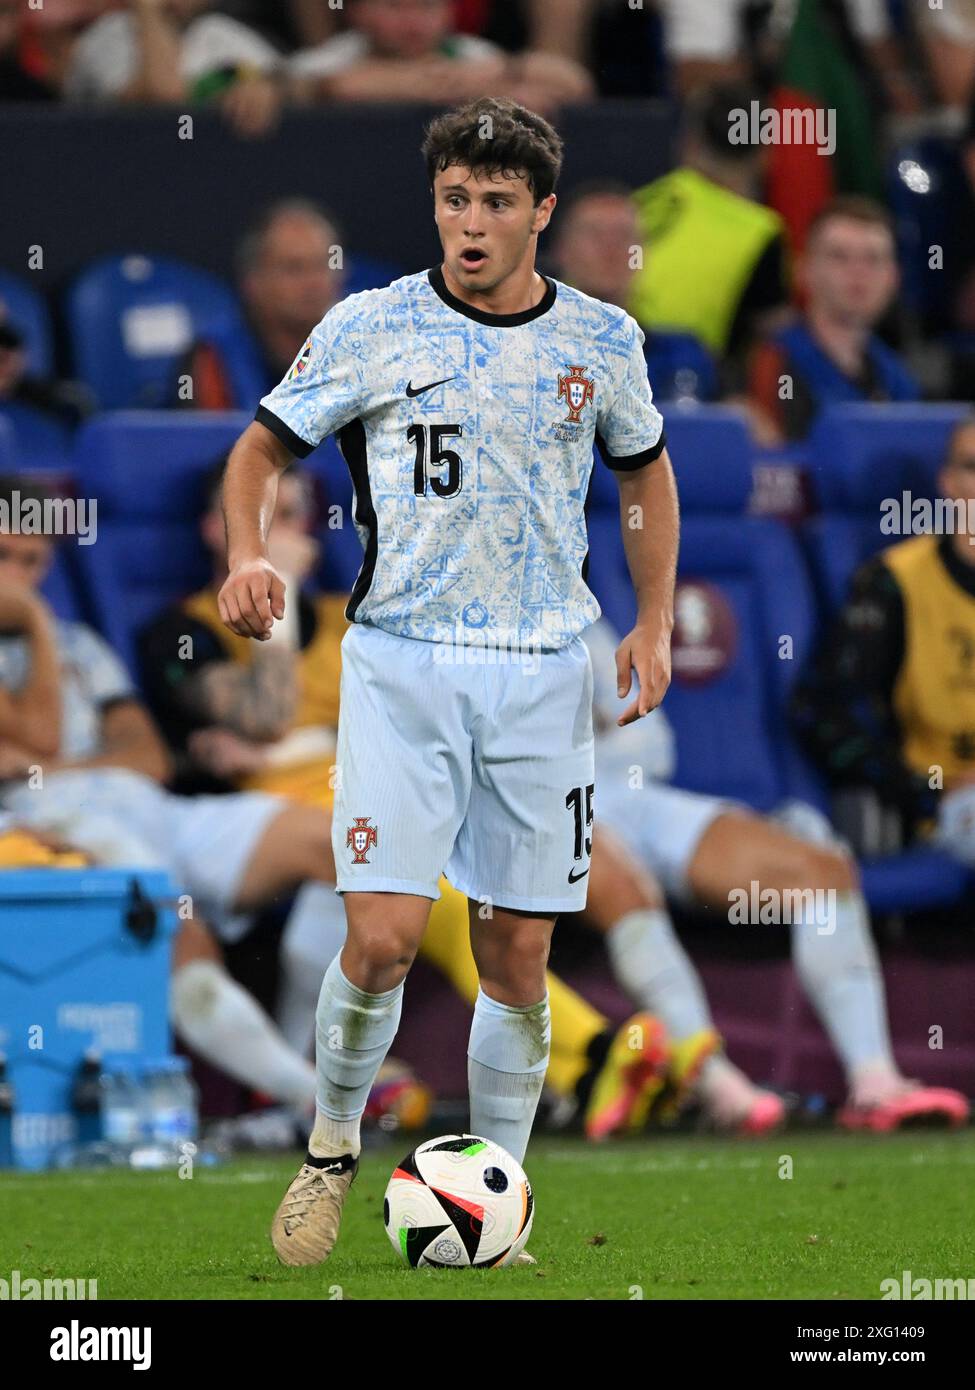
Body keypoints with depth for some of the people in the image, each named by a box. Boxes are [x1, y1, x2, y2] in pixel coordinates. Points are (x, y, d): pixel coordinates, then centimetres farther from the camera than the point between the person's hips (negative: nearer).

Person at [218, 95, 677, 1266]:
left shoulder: (600, 339, 6)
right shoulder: (369, 328, -2)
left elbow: (645, 470, 21)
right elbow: (261, 448, 7)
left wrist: (654, 623, 10)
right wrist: (248, 554, -13)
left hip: (542, 679, 2)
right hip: (402, 664, -2)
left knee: (516, 956, 3)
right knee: (384, 936, -14)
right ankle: (332, 1148, 10)